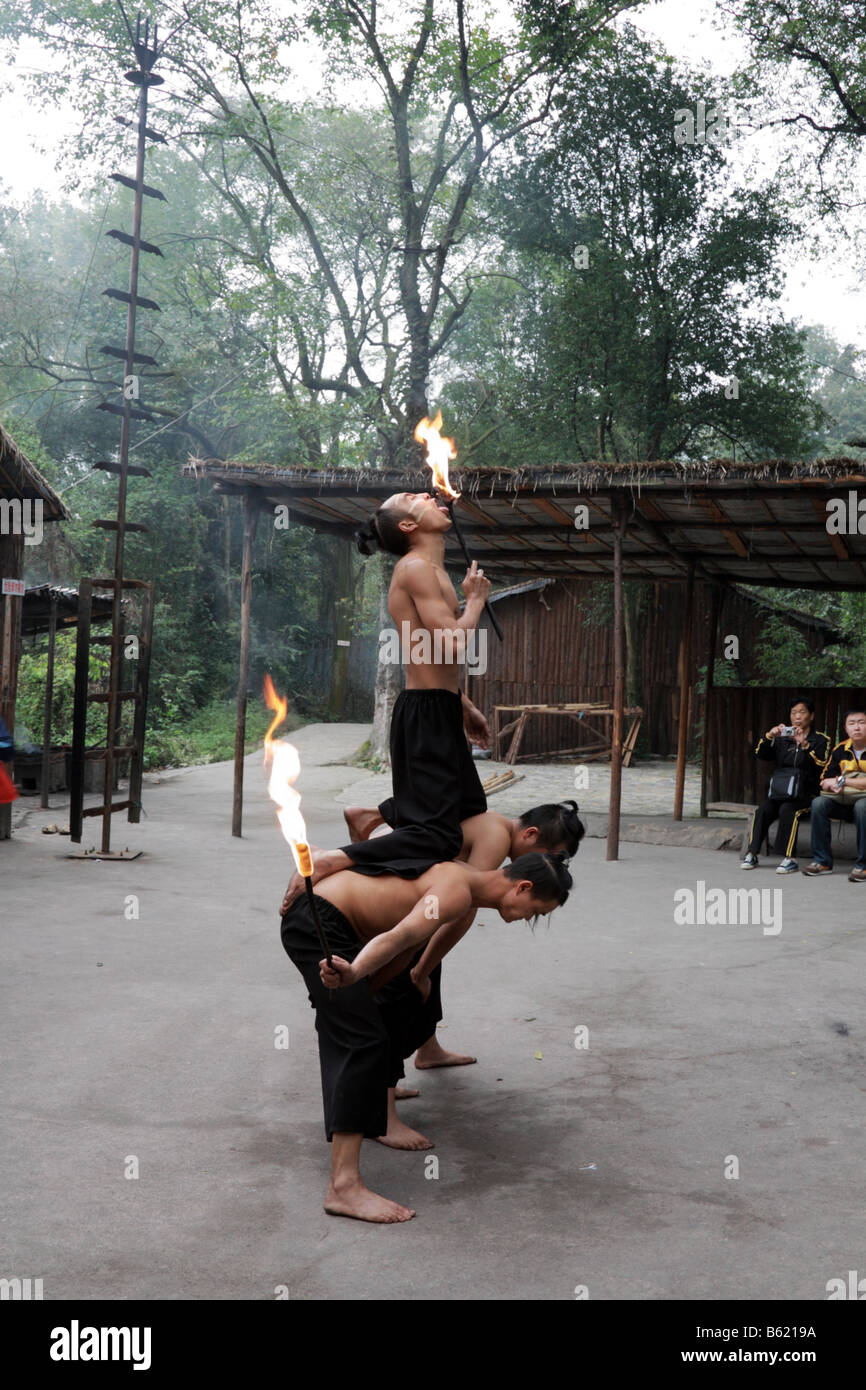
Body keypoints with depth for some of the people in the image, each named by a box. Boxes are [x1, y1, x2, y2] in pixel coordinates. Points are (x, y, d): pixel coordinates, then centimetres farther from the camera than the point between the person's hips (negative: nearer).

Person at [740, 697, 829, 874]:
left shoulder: (820, 740, 7)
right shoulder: (782, 738, 17)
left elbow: (821, 763, -12)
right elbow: (761, 754, 3)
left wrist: (804, 743, -24)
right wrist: (769, 736, -14)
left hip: (804, 795, -3)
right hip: (779, 793, 3)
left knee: (787, 810, -32)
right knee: (762, 810, -24)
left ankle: (789, 859, -30)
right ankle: (751, 854, -20)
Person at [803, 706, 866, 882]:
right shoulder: (840, 749, 7)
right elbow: (825, 781, 10)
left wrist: (842, 780, -18)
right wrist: (834, 786, -14)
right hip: (844, 801, 5)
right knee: (818, 803, -21)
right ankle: (822, 861, -15)